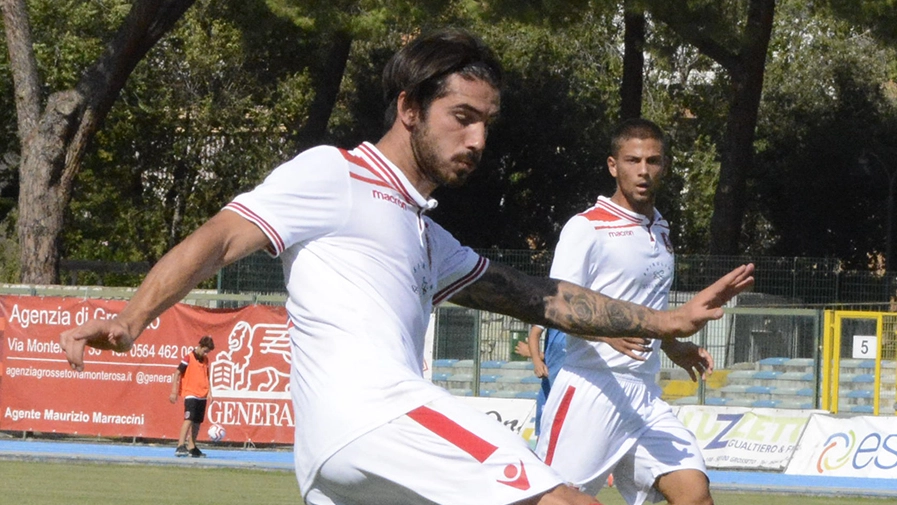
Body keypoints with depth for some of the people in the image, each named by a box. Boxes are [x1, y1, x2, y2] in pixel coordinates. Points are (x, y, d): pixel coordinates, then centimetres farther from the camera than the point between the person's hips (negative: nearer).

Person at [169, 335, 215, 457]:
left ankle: (191, 447, 19)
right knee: (188, 419, -18)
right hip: (190, 394, -7)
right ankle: (180, 447, -24)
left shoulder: (205, 360, 11)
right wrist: (174, 392, -12)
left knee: (197, 422, 9)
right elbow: (177, 374, -8)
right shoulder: (189, 358, -9)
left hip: (202, 395, 7)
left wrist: (209, 392, 11)